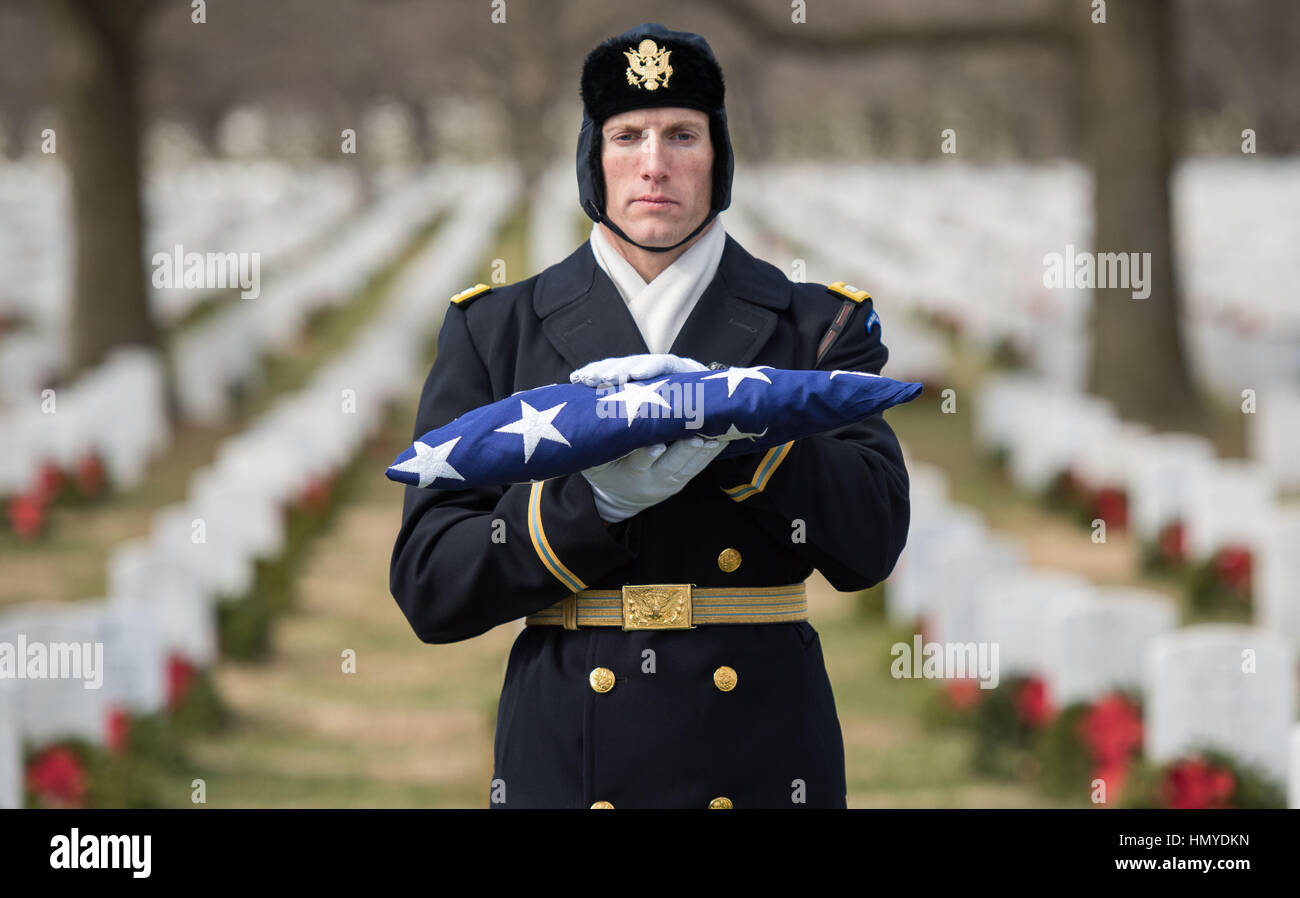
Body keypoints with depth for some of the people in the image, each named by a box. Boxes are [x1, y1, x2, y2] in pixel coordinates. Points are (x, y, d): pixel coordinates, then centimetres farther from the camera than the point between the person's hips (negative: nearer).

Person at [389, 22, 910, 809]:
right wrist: (593, 499, -17)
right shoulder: (495, 332, 7)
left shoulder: (818, 327, 6)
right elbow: (428, 585, -1)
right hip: (564, 767, 0)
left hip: (762, 769, 0)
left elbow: (870, 543, -8)